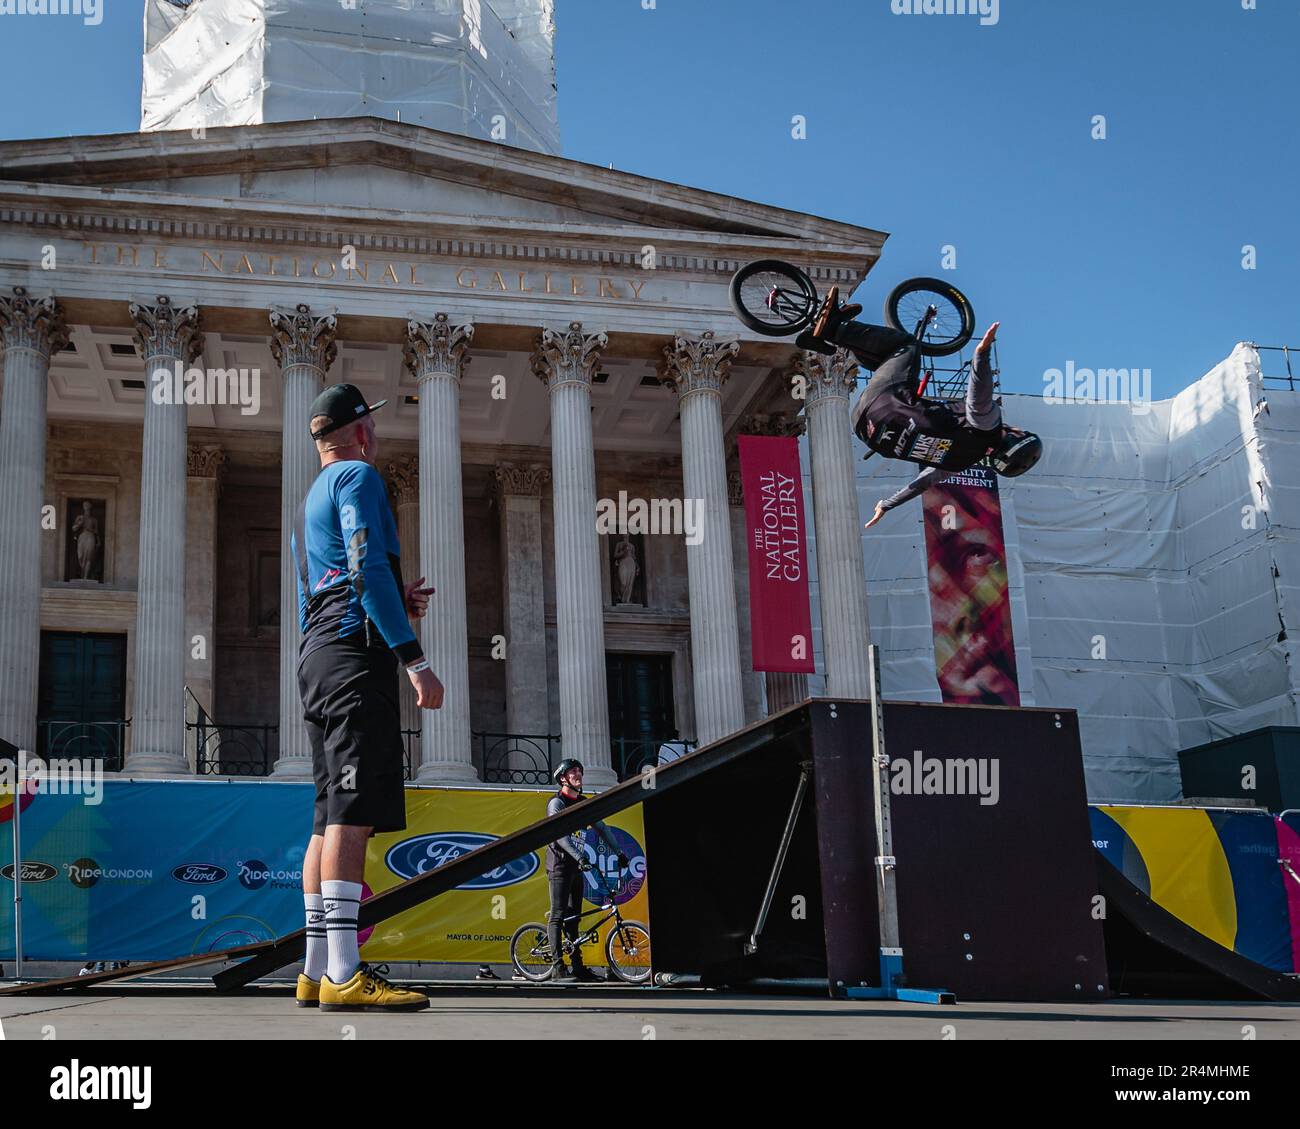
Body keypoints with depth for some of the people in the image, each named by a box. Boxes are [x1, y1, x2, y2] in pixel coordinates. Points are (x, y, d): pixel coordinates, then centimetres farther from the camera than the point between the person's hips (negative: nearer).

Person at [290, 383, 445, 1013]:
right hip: (355, 655, -10)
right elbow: (368, 568, -15)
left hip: (315, 656, 10)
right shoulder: (358, 477, -1)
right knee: (353, 812, -16)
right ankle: (343, 974, -21)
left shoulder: (308, 503, 28)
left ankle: (317, 971, 6)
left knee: (331, 814, 7)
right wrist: (416, 659, -19)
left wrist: (397, 606, 21)